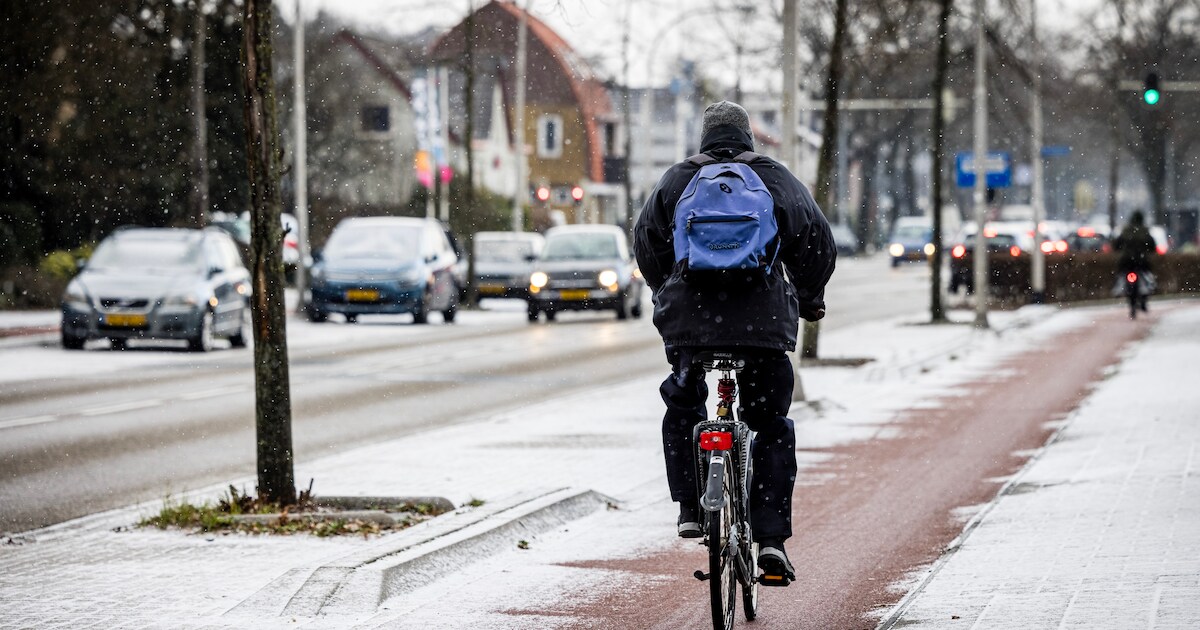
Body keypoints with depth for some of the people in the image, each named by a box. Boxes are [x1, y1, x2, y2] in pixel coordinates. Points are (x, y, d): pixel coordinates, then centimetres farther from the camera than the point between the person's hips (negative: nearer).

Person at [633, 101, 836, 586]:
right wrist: (809, 300, 28)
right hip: (764, 321, 0)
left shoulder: (675, 181, 10)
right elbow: (817, 244, 11)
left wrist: (667, 293, 35)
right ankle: (771, 537, -1)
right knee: (772, 425, 9)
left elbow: (646, 243, 17)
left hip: (687, 319, 0)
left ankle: (689, 509, 14)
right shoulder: (778, 180, 8)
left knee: (682, 408, 24)